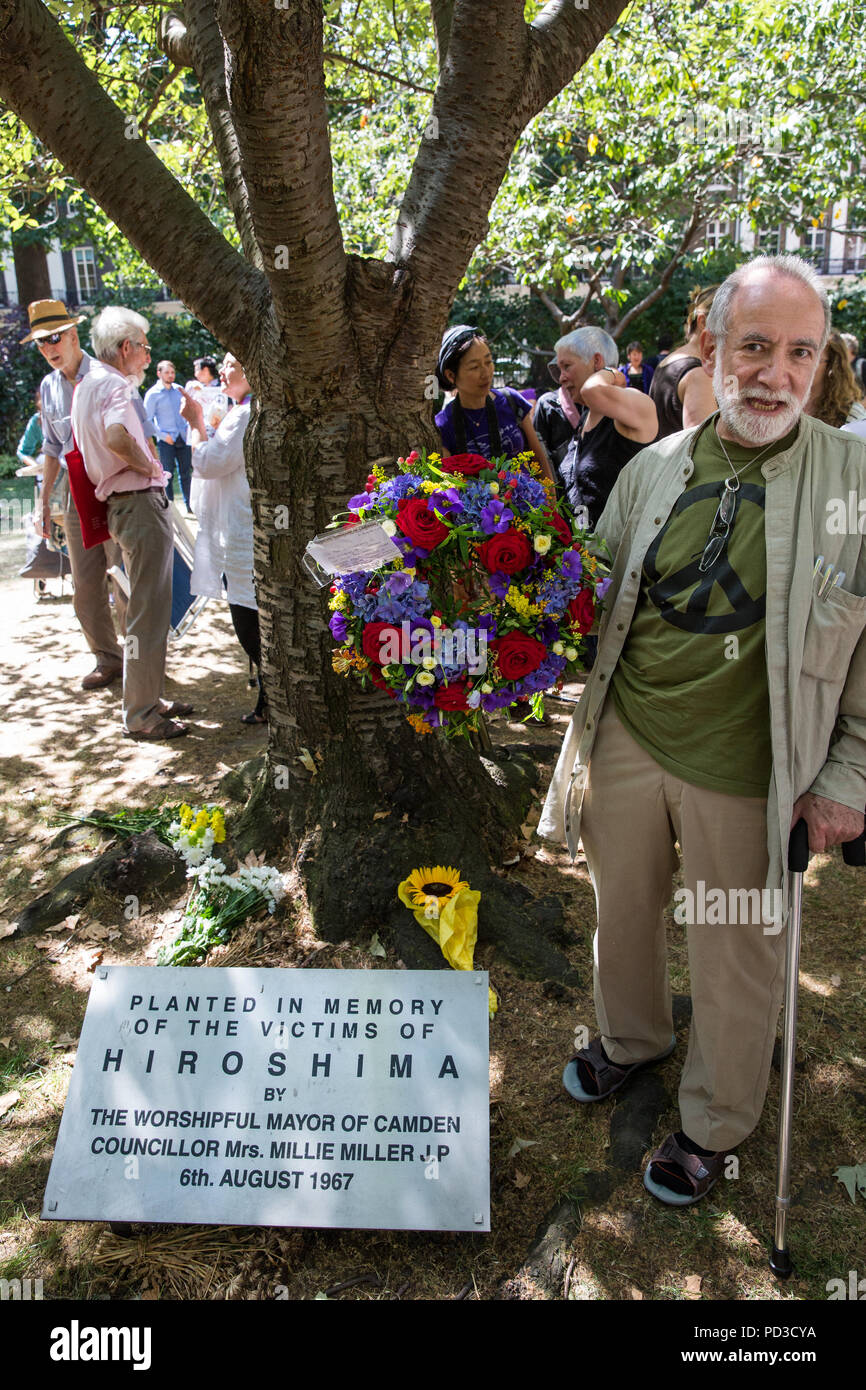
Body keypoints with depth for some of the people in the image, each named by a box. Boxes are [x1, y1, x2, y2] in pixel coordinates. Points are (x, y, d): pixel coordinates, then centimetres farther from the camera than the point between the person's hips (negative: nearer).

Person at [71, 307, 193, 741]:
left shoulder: (86, 386, 17)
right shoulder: (115, 385, -14)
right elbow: (117, 436, -34)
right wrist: (151, 467, -18)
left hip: (122, 505, 11)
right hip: (142, 503, -11)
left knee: (147, 611, 19)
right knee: (148, 615, -5)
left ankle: (148, 700, 29)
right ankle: (142, 717, 1)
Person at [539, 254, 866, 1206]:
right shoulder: (652, 470, 2)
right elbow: (595, 604, 11)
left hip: (746, 773, -3)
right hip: (627, 740, 4)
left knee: (735, 956, 12)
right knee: (622, 910, 22)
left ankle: (714, 1125, 39)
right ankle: (629, 1039, 52)